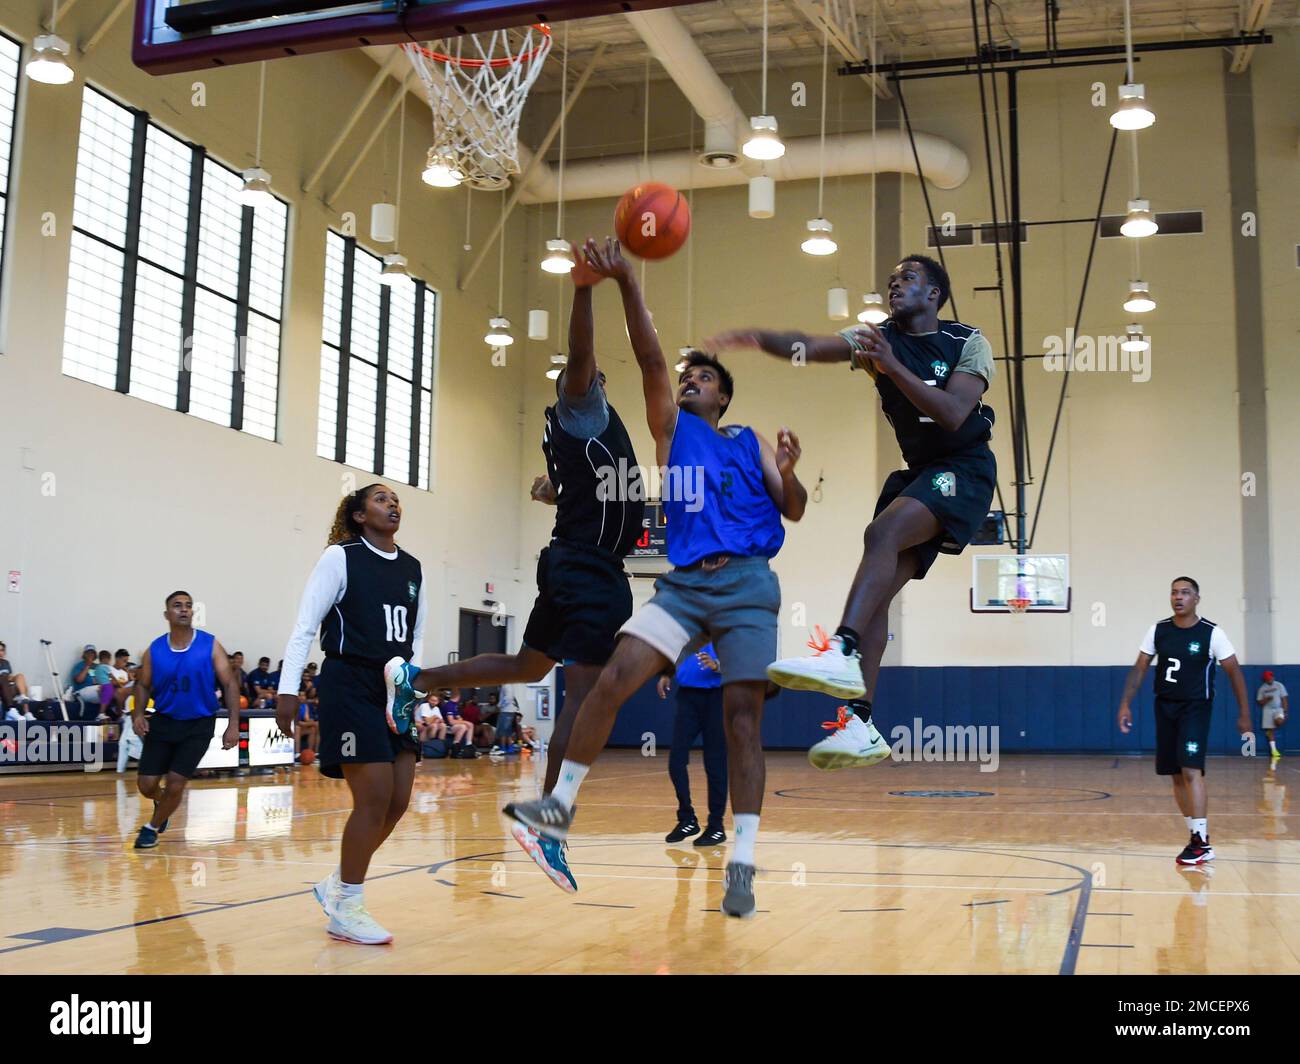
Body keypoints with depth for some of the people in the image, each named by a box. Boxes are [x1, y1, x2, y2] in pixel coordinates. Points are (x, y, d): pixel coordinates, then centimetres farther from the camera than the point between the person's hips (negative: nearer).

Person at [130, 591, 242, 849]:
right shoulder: (154, 650, -3)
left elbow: (230, 684, -8)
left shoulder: (210, 645, -10)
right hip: (164, 721, 2)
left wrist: (233, 725, -15)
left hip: (198, 725, -2)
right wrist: (138, 714, -9)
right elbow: (143, 684, 9)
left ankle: (152, 828, 21)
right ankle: (162, 802, 37)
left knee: (176, 783, -6)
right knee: (146, 784, 0)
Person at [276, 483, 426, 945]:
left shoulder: (412, 569, 13)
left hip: (396, 693, 7)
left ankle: (337, 884, 24)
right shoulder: (340, 557, -4)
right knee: (375, 797, -10)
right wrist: (288, 689, -14)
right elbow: (305, 627, -7)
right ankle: (345, 908, 4)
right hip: (349, 687, -7)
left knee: (398, 800, 4)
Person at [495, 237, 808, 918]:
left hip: (747, 584, -2)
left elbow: (793, 512, 7)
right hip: (683, 582, 2)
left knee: (742, 717, -5)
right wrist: (626, 284, -11)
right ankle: (560, 803, -4)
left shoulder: (752, 443, 13)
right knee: (612, 679, -14)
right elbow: (650, 359, 1)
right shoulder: (671, 428, 15)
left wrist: (788, 472, -15)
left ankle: (742, 866, -3)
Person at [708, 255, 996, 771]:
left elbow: (953, 414, -21)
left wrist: (892, 366, -26)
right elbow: (809, 346, -12)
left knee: (882, 533, -31)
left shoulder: (968, 342, -5)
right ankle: (859, 723, -10)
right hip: (918, 471, 6)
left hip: (964, 469, -6)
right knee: (877, 589, -7)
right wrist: (761, 338, -32)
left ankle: (841, 652, -45)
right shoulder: (877, 338, 6)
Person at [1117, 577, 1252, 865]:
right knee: (1177, 775, 8)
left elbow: (1234, 672, -5)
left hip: (1195, 708, -5)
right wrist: (1125, 703, 0)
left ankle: (1202, 844, -13)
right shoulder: (1158, 630, -1)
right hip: (1165, 707, 5)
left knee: (1191, 770, -17)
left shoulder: (1212, 633, -11)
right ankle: (1197, 836, 20)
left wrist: (1244, 714, -5)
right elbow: (1140, 668, 6)